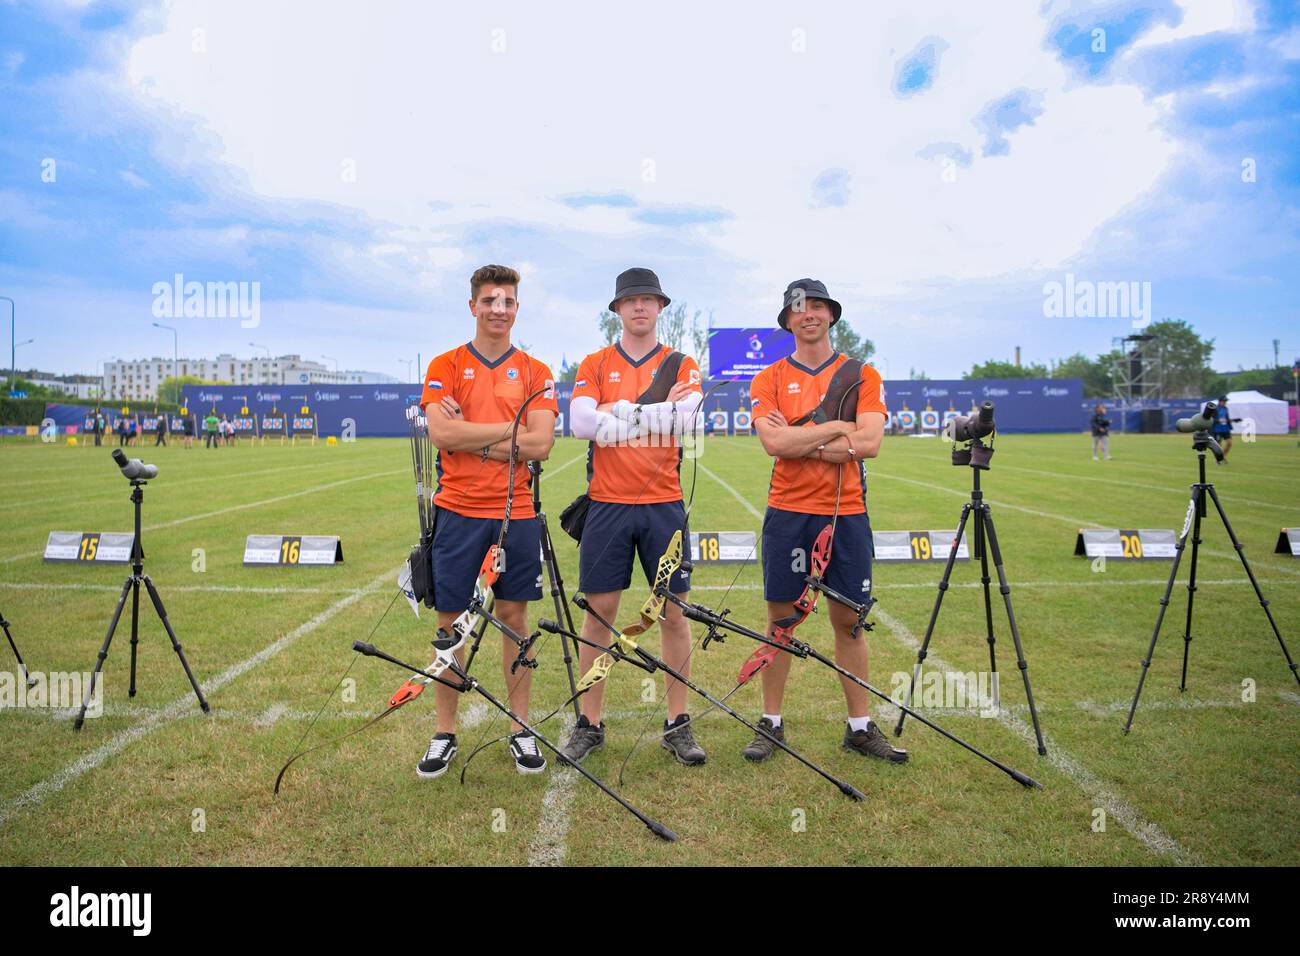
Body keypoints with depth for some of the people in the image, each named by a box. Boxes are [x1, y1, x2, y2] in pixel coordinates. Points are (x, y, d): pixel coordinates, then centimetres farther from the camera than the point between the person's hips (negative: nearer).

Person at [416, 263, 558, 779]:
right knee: (450, 621, 5)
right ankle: (444, 735, 18)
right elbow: (442, 433, -11)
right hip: (459, 510, 0)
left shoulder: (535, 373, 6)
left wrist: (471, 437, -11)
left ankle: (522, 730, 19)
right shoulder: (445, 367, 4)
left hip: (516, 512, 1)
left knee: (513, 618, 8)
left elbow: (540, 445, -7)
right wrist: (512, 428, -9)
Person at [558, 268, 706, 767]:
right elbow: (581, 423, -11)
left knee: (674, 613, 4)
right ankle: (589, 724, 16)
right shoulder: (595, 365, 8)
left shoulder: (681, 365, 7)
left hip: (663, 505, 0)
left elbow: (685, 418, -14)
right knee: (599, 612, 4)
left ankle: (677, 725, 16)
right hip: (607, 504, 0)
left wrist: (616, 413, -14)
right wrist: (655, 414, -11)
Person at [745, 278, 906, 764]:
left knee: (849, 621, 8)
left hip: (846, 513, 1)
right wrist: (837, 427, -9)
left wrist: (801, 442, -11)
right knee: (781, 619, 6)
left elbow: (869, 443, -10)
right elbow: (774, 442, -13)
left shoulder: (863, 376, 5)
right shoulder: (769, 380, 4)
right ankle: (771, 723, 18)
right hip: (788, 512, 0)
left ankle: (861, 726, 19)